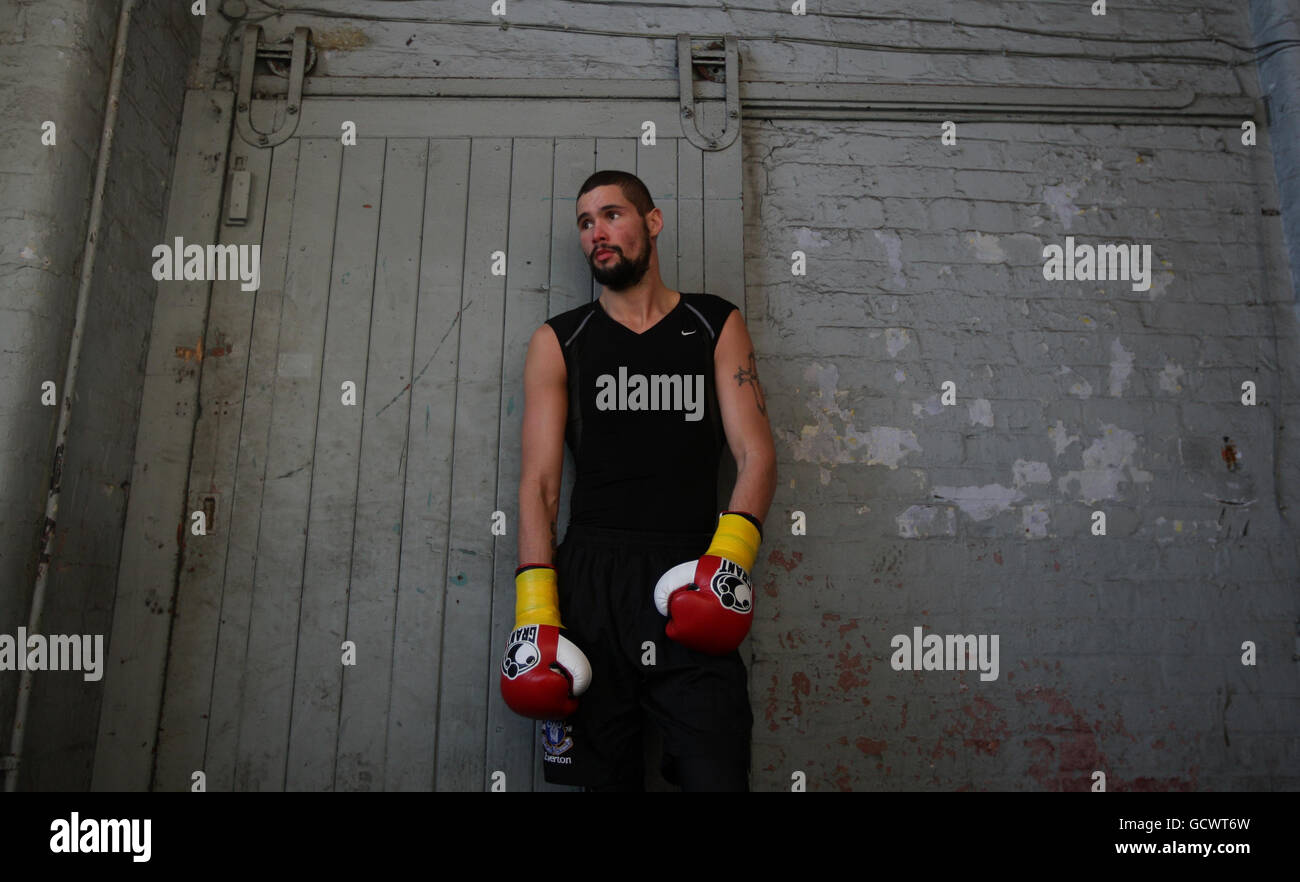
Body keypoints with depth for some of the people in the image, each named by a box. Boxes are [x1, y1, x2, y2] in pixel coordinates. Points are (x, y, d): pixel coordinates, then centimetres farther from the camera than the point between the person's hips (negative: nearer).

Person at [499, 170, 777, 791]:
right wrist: (534, 611, -7)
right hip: (590, 582, 1)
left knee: (715, 775, -7)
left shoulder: (717, 326, 12)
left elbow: (756, 454, 4)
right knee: (605, 779, 5)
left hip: (689, 584, 0)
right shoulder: (557, 342, 11)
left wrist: (730, 556, -13)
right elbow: (539, 482, 4)